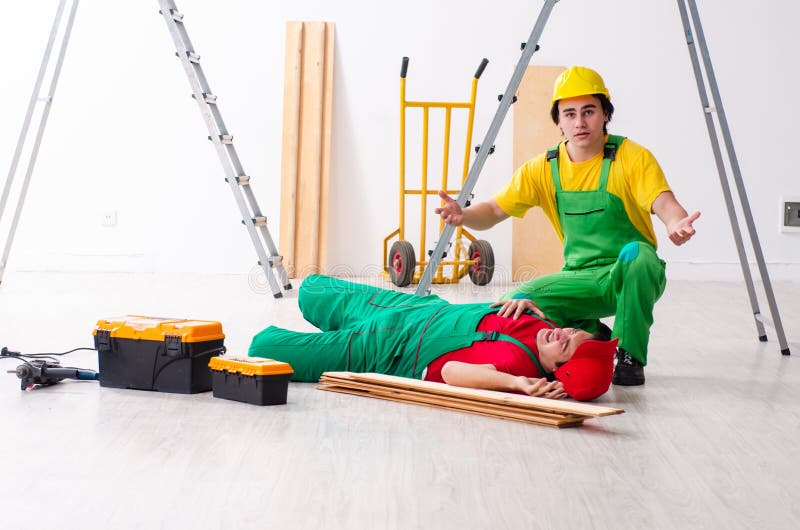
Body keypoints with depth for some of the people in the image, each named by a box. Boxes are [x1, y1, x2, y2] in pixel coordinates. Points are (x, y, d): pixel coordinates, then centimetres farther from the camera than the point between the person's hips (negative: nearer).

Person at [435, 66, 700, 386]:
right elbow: (494, 210, 0)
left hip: (632, 276, -3)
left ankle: (630, 356, -18)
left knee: (635, 253, -38)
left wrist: (676, 224, -50)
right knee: (518, 303, -21)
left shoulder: (632, 158, -10)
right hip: (581, 280, 4)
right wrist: (463, 215, -24)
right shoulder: (543, 168, 1)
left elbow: (665, 205, -25)